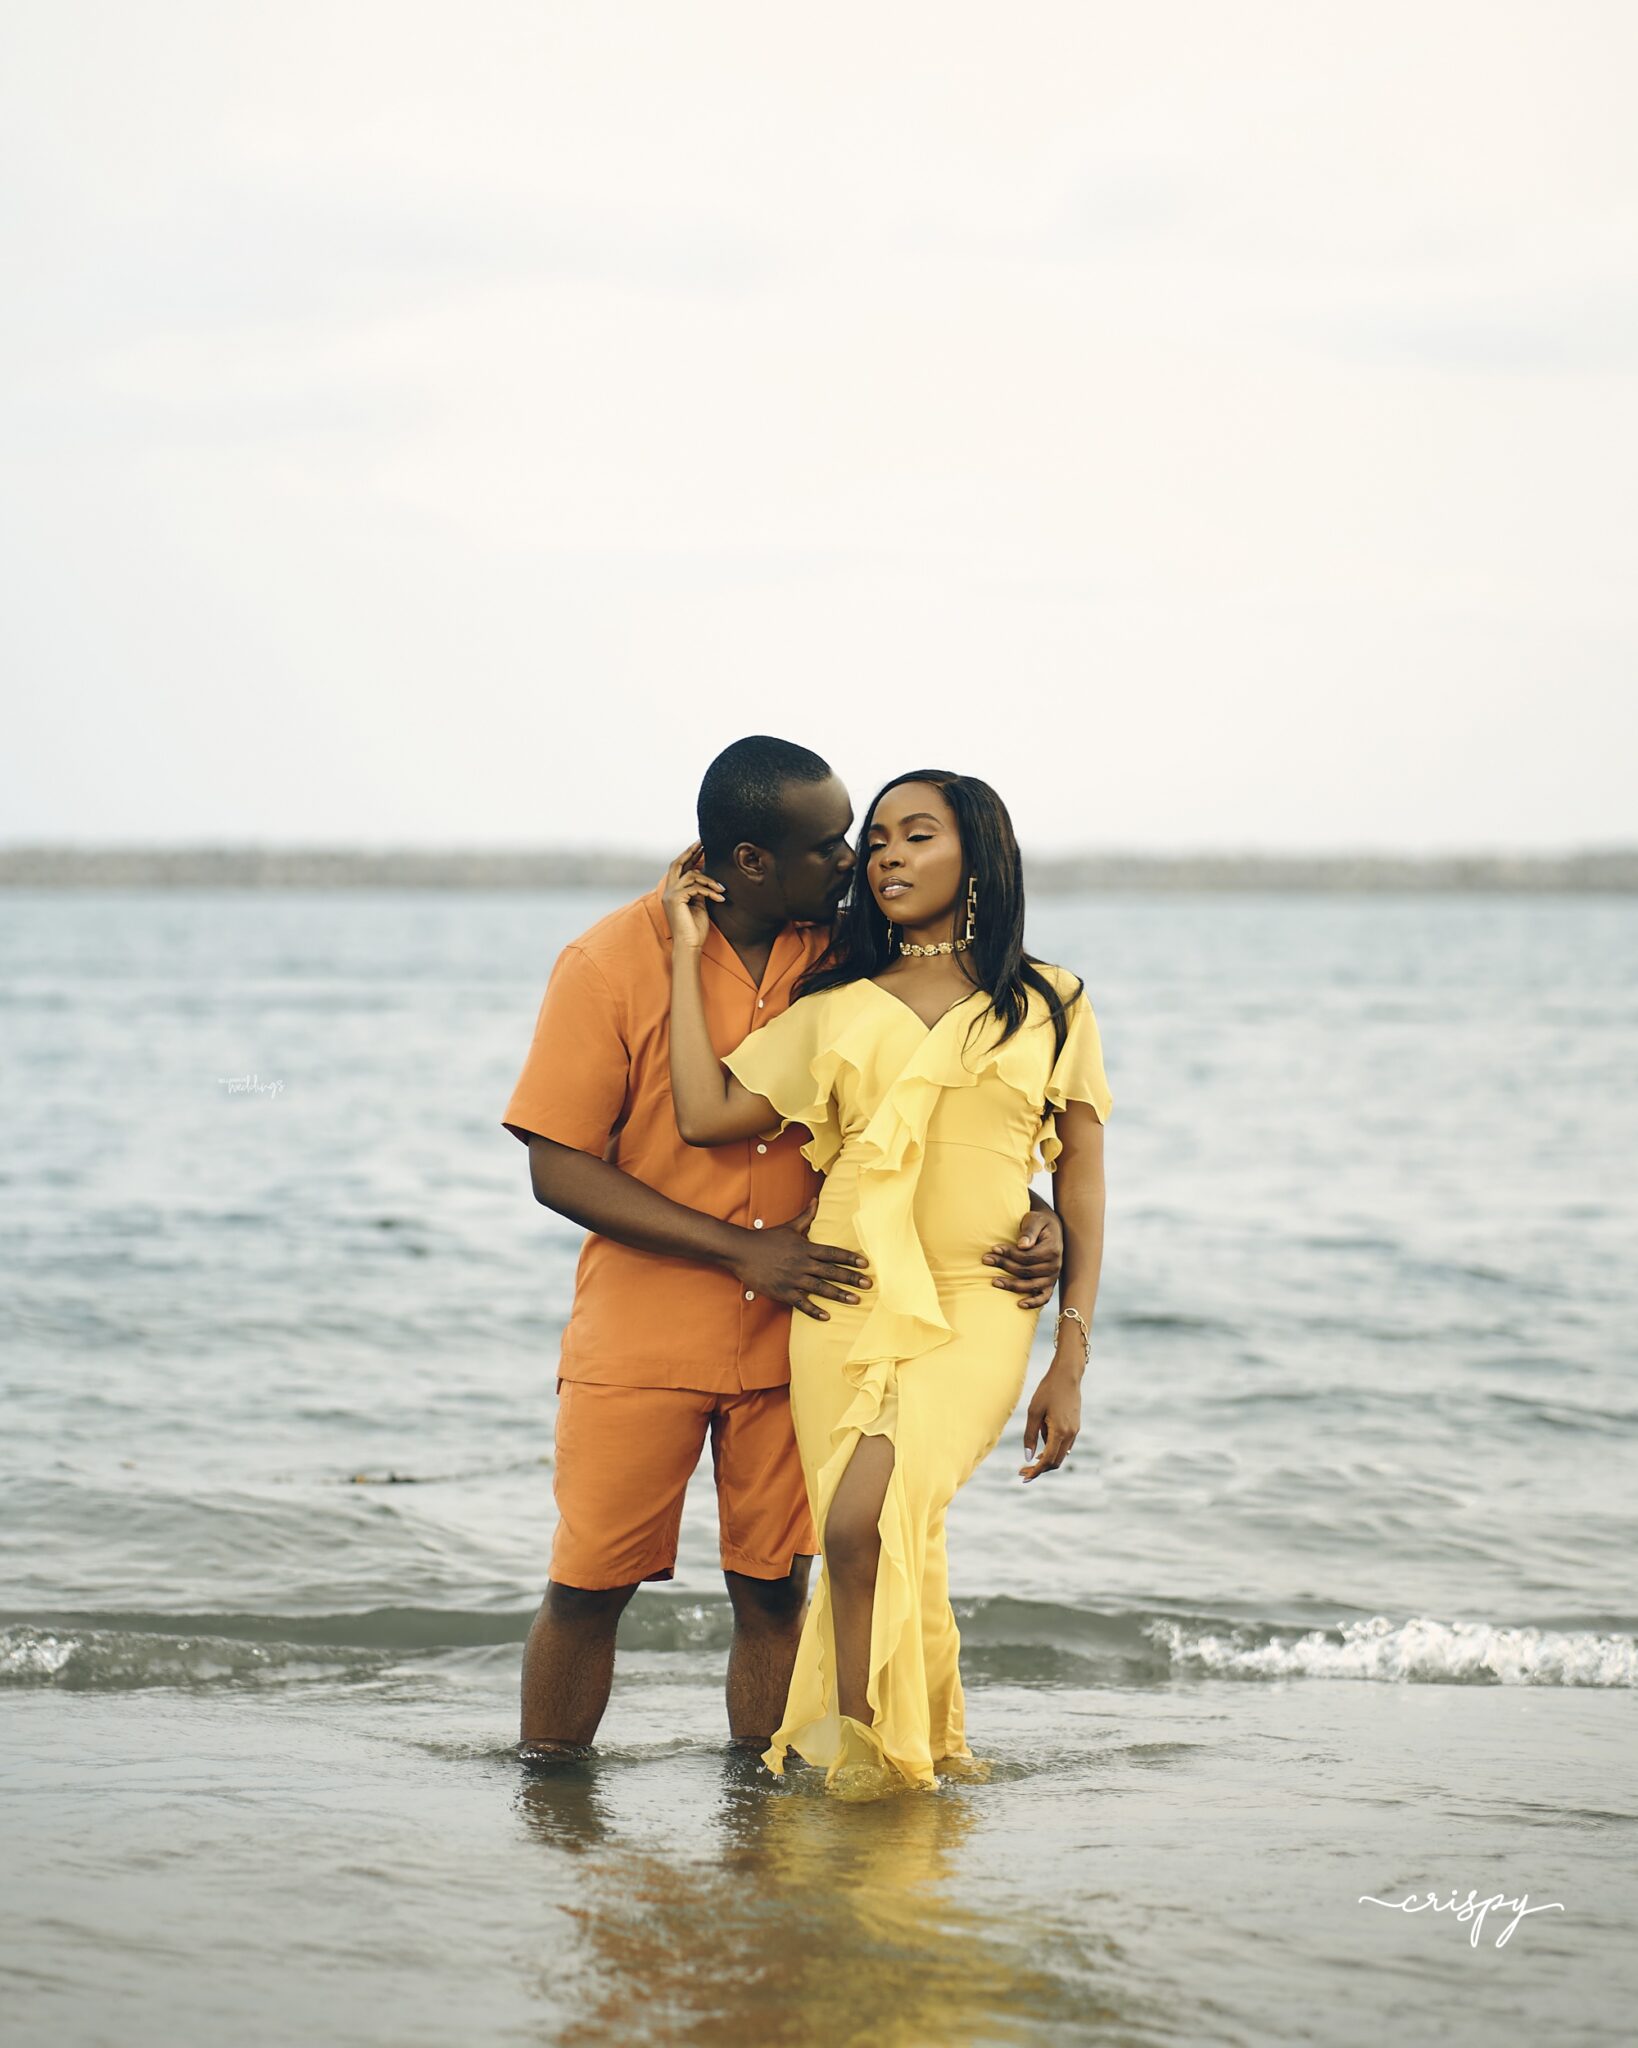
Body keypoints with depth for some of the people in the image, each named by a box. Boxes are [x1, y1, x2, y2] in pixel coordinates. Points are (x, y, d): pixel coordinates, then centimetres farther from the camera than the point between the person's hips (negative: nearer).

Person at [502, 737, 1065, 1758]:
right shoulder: (610, 965, -11)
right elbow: (560, 1169, -12)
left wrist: (1030, 1214, -10)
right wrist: (744, 1251, -18)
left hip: (792, 1336, 3)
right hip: (641, 1336, -3)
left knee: (774, 1592, 5)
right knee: (587, 1587, 2)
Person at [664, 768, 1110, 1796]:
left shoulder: (1050, 1006, 9)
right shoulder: (837, 1008, 14)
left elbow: (1083, 1189, 8)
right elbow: (706, 1112, 3)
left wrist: (1071, 1364, 2)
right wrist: (689, 951, 9)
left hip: (978, 1310, -3)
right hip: (849, 1301, 3)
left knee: (867, 1516, -24)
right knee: (900, 1548, -4)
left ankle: (857, 1734, -8)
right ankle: (934, 1740, 17)